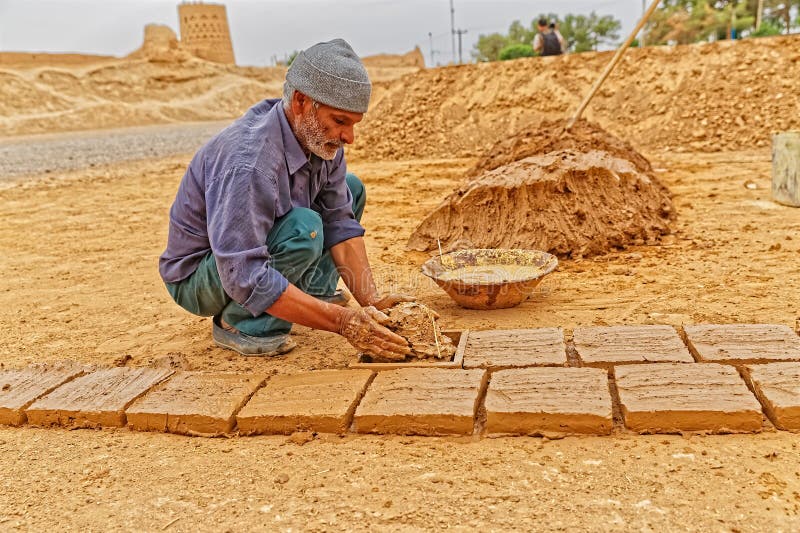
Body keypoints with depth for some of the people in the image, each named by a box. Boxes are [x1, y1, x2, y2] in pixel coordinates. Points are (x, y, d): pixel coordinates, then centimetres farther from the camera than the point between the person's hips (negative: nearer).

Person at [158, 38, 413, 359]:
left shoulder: (322, 139, -11)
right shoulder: (248, 161, -37)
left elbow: (341, 224, -9)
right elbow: (244, 278, -39)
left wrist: (371, 302, -22)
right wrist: (342, 322, -40)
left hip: (257, 249, 8)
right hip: (196, 278, -8)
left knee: (350, 189, 3)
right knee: (303, 227, -35)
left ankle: (314, 290, 0)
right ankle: (238, 322, -15)